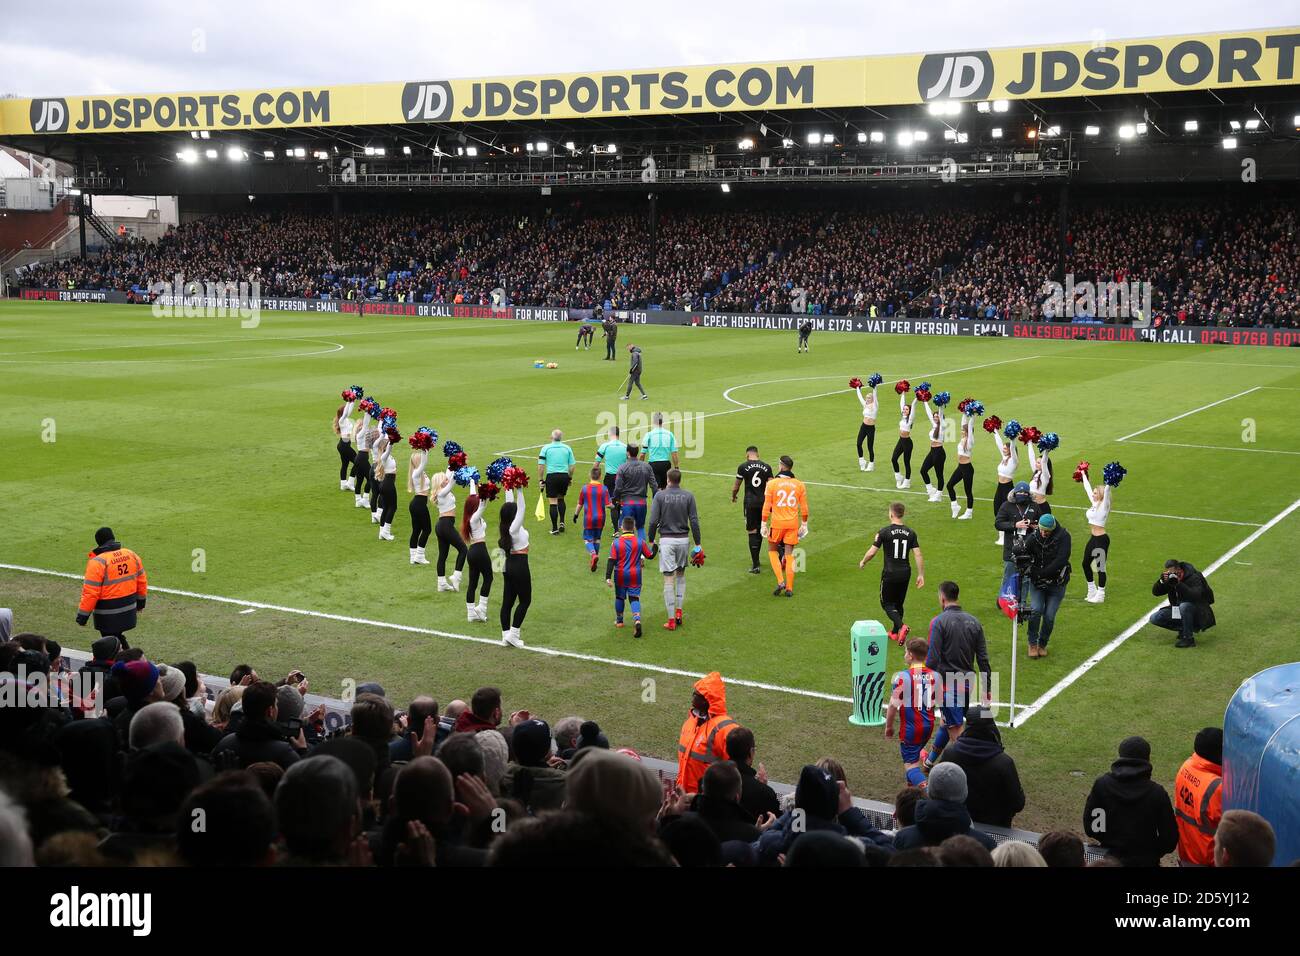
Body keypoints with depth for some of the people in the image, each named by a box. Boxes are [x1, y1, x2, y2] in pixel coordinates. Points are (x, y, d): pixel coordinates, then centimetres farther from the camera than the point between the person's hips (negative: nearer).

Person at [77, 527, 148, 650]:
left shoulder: (97, 562, -17)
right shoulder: (132, 555, 1)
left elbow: (90, 593, -18)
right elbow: (142, 581, 11)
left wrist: (82, 615, -9)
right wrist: (140, 602, 24)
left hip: (108, 616, -6)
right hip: (129, 611, 6)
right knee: (117, 636, 23)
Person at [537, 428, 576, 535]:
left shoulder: (546, 448, -2)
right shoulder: (567, 448, 4)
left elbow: (541, 465, -5)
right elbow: (572, 465, 5)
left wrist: (541, 479, 2)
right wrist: (570, 478, 18)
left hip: (551, 476, -3)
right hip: (564, 476, 3)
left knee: (553, 502, 2)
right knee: (561, 498, 23)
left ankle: (555, 528, 2)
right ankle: (562, 522, 14)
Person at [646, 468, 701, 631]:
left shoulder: (660, 496, -5)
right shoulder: (688, 496, 0)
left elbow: (653, 521, -8)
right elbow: (694, 521, -2)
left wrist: (651, 541, 5)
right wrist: (697, 544, 3)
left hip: (666, 540, -2)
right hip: (683, 540, 2)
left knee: (669, 580, -1)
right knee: (681, 576, 21)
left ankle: (671, 621, -1)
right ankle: (679, 612, 17)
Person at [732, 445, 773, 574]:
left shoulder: (743, 466, -3)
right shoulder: (767, 467, 4)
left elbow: (736, 486, 5)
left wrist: (733, 497, 25)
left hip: (750, 502, -3)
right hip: (763, 502, 3)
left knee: (752, 532, -1)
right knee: (760, 531, 18)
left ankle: (756, 566, -4)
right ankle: (755, 560, 29)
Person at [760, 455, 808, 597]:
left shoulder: (772, 484, -6)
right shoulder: (799, 484, 3)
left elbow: (766, 506, -5)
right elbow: (804, 507, 7)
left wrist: (764, 524, 1)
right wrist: (804, 524, 17)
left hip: (777, 523, -2)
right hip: (793, 523, 2)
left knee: (772, 550, 16)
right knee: (789, 554, 7)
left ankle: (780, 581, 1)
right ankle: (789, 588, 6)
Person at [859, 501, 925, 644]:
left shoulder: (884, 532, -11)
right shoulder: (910, 533, 1)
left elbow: (872, 552, -10)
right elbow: (918, 555, -2)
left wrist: (863, 562, 9)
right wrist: (921, 575, 4)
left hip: (890, 573, -5)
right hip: (905, 573, 5)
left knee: (887, 603, 6)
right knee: (899, 603, 19)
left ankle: (901, 627, -17)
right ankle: (894, 632, 28)